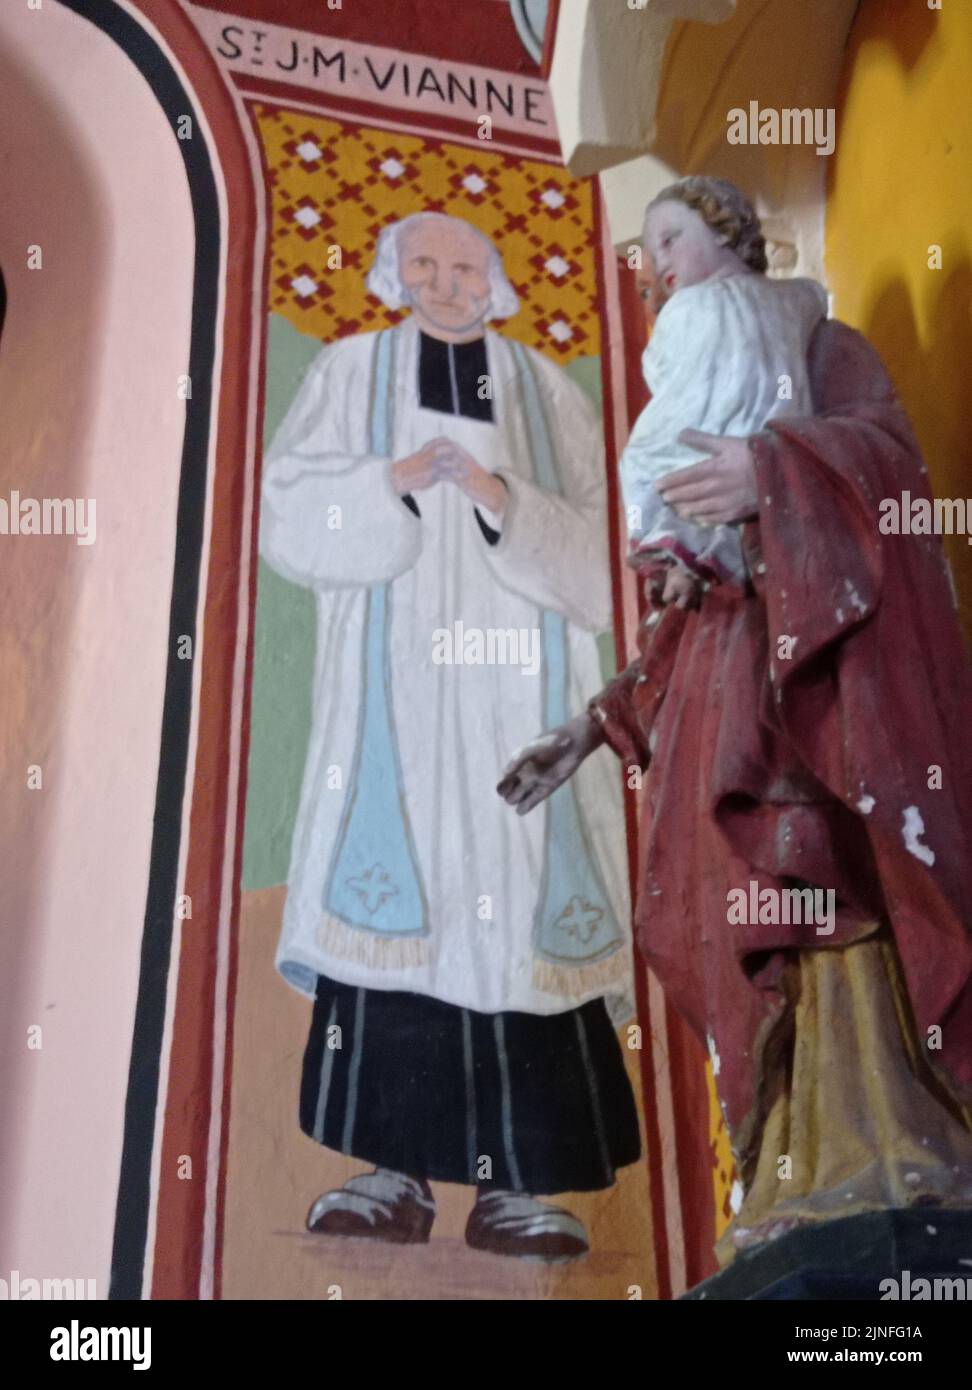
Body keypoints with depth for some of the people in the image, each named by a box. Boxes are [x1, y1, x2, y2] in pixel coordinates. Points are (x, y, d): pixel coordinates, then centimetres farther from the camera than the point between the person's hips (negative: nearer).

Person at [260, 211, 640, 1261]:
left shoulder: (547, 392, 15)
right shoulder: (351, 372, 14)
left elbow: (596, 558, 5)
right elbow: (287, 509, 2)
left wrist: (507, 504, -12)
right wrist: (390, 481, -13)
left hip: (521, 696, 0)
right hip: (391, 689, 0)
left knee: (515, 909, -6)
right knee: (388, 904, -7)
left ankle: (515, 1180, 0)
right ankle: (396, 1170, 3)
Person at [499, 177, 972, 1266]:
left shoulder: (818, 347, 13)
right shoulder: (684, 406, 28)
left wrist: (774, 466, -31)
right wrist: (592, 725, 16)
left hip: (833, 659, -5)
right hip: (728, 681, 6)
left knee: (833, 887, -21)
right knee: (751, 924, -6)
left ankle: (881, 1168, -18)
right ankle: (810, 1182, -5)